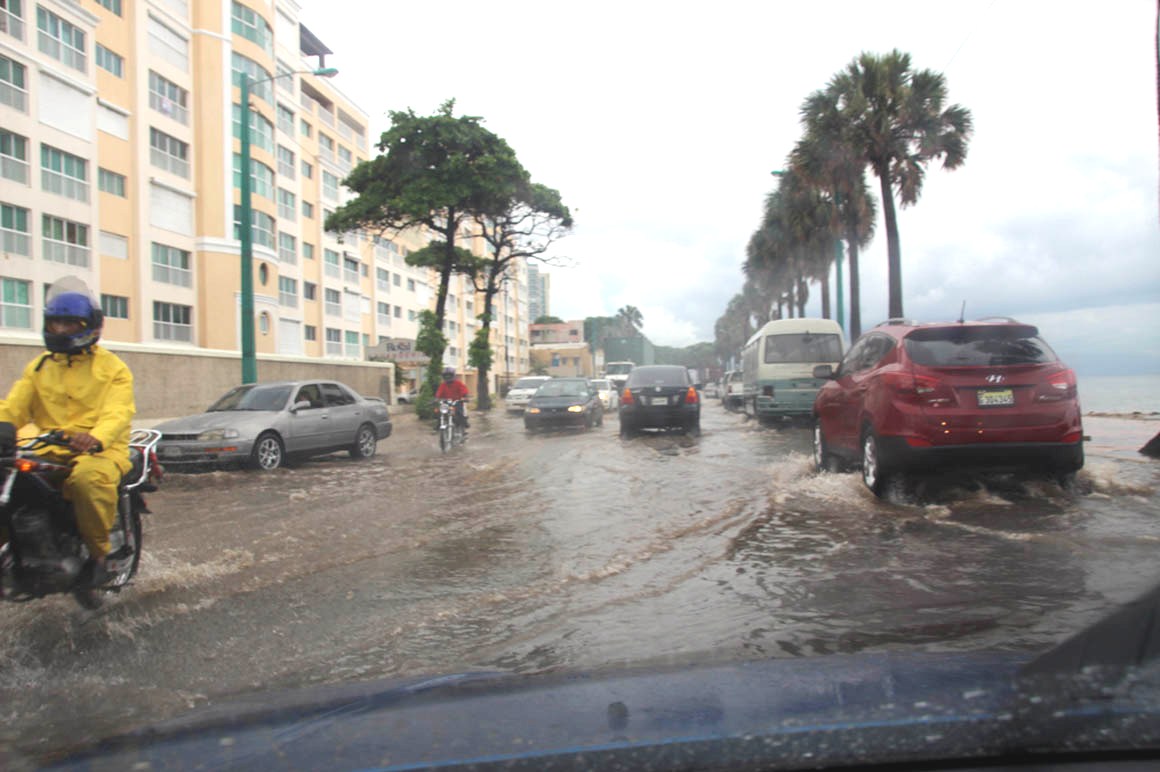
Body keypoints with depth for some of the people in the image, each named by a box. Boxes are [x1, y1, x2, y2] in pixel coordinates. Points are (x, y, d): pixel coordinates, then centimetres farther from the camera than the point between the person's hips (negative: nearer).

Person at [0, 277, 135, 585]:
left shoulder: (112, 367, 4)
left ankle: (99, 552, -15)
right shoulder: (39, 366, 20)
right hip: (48, 452, 5)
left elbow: (117, 413, -12)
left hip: (100, 451, -5)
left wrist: (95, 438, -35)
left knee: (88, 478, -37)